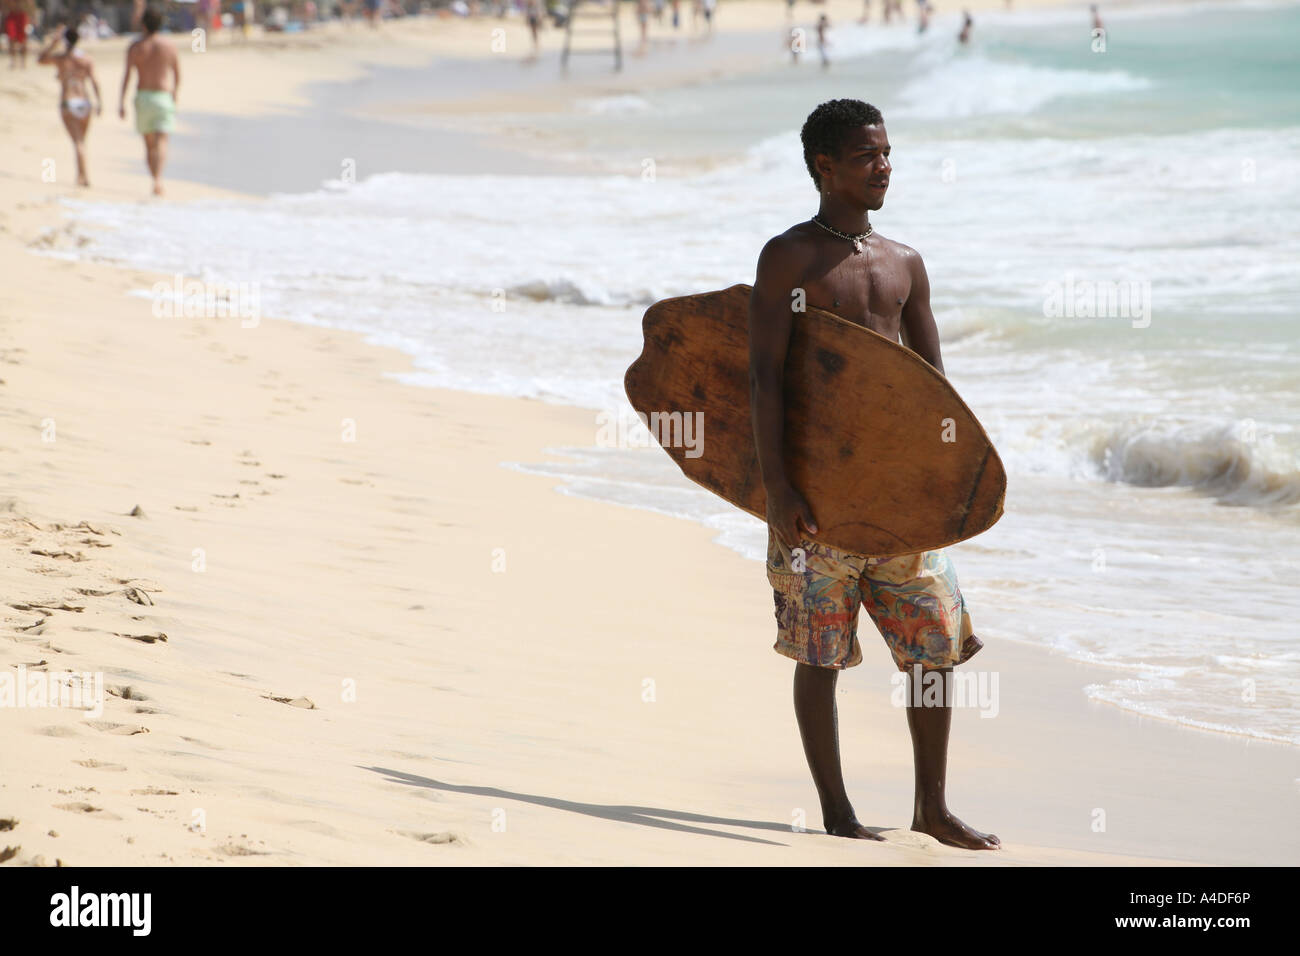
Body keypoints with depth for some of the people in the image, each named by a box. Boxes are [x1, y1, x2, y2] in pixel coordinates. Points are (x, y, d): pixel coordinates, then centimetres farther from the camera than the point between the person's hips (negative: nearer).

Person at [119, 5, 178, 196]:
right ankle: (158, 179, -31)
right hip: (163, 97, -1)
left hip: (143, 97, 1)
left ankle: (155, 180, 22)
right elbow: (177, 75, 10)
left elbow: (127, 74, -10)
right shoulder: (169, 47, 1)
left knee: (149, 144, 15)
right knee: (161, 142, -11)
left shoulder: (134, 48, -1)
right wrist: (175, 93, 29)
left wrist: (121, 102, -14)